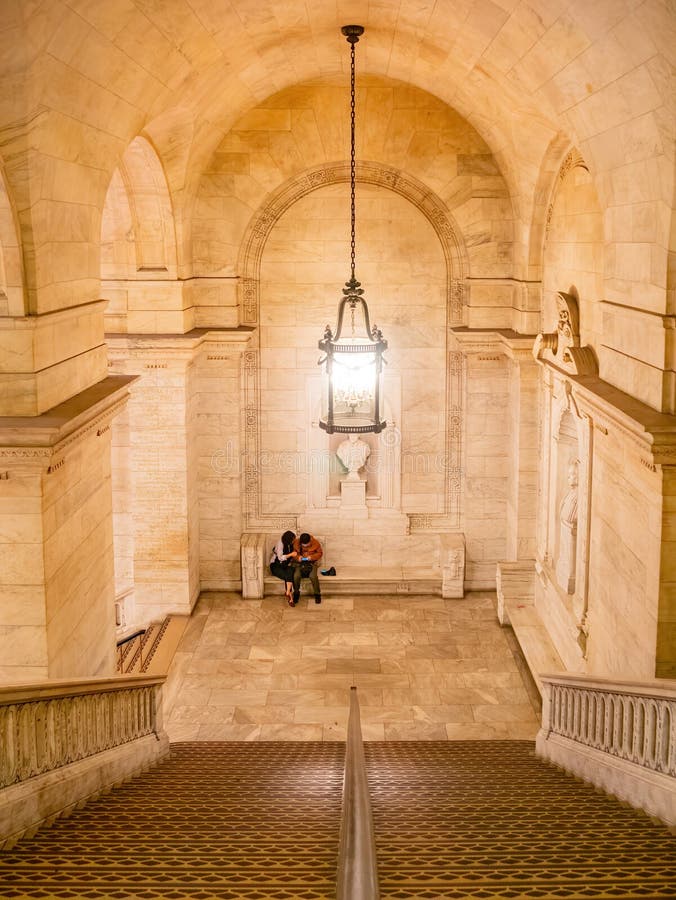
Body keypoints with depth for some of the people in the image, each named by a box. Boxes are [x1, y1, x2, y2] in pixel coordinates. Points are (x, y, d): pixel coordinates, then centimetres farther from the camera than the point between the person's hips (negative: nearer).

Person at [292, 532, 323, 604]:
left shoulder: (315, 543, -12)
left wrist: (312, 557, -18)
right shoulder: (296, 543, -11)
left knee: (313, 576, -30)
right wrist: (297, 557, -17)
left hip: (311, 562, -1)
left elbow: (319, 553, 0)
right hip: (299, 563, 1)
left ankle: (317, 594, -7)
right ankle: (296, 593, -3)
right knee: (296, 576, -29)